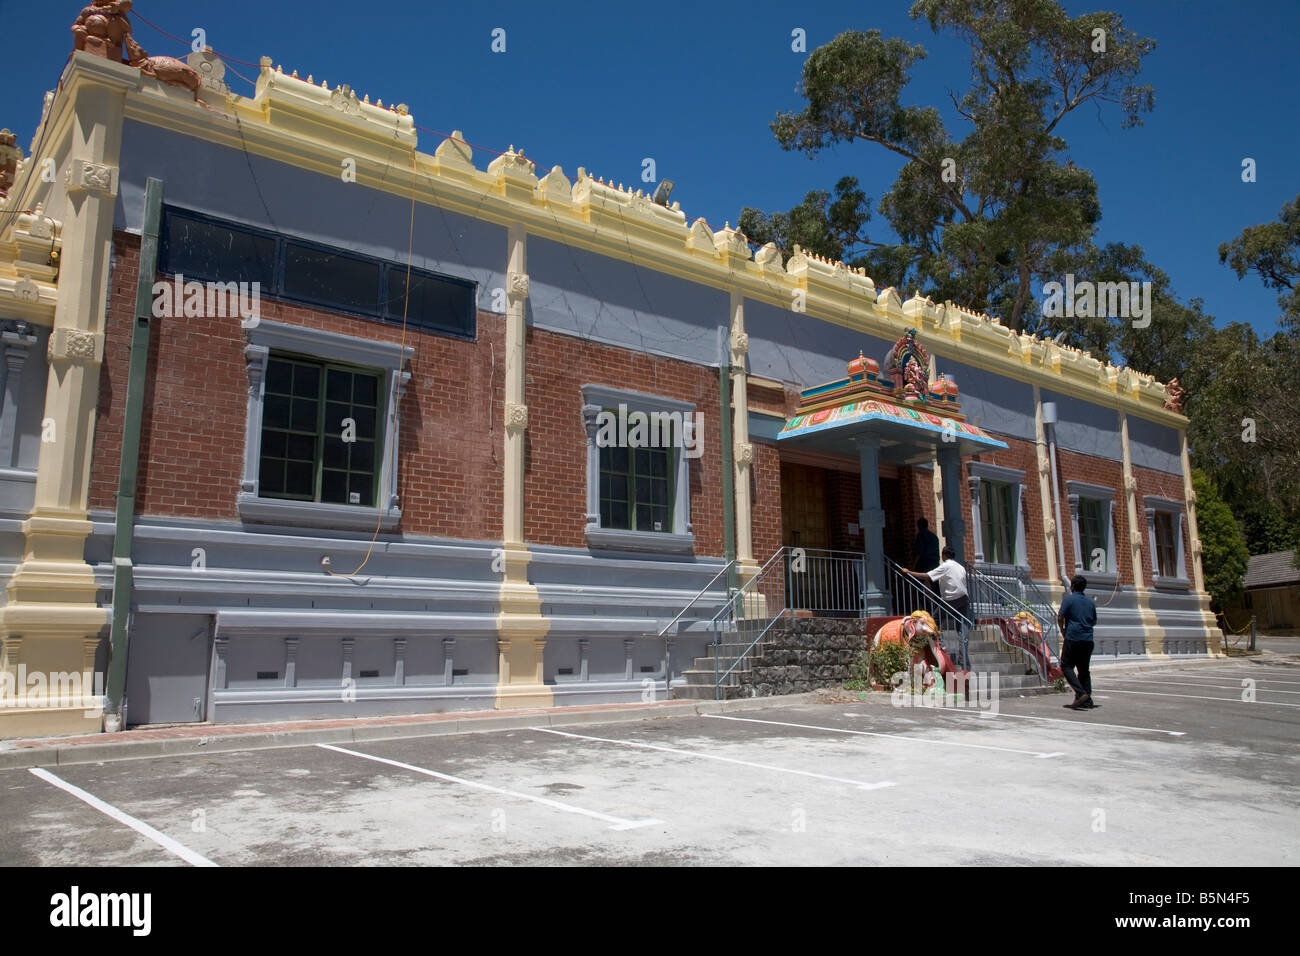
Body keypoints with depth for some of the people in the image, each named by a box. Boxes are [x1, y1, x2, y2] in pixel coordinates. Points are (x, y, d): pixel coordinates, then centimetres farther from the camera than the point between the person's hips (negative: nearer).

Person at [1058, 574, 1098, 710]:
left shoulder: (1069, 599, -5)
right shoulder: (1090, 601, 12)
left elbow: (1060, 617, -10)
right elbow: (1094, 621, 20)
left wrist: (1063, 632, 5)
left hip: (1073, 639, -6)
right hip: (1088, 639, 6)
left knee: (1066, 666, 1)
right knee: (1084, 669, 11)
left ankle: (1081, 693, -15)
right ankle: (1087, 700, 6)